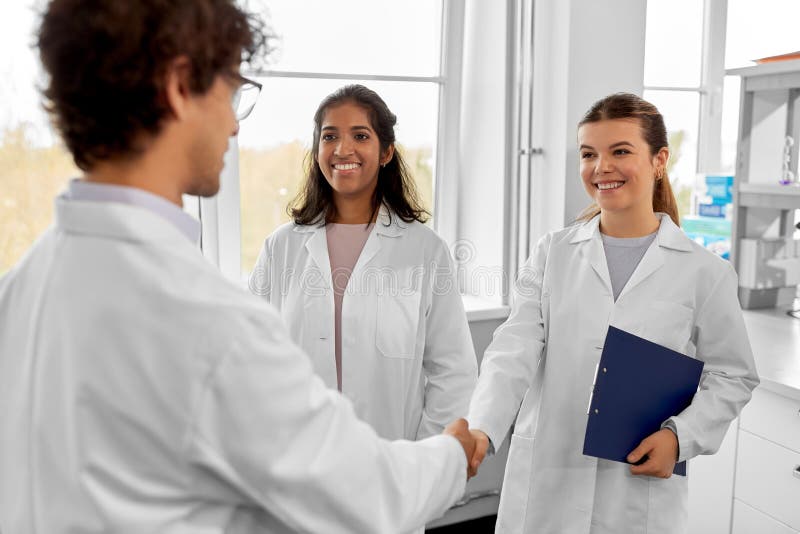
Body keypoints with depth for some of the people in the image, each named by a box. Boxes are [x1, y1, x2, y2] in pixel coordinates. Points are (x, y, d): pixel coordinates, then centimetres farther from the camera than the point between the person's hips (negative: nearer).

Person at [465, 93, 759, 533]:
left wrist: (681, 436, -11)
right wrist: (481, 430, -24)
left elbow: (732, 375, 5)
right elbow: (515, 350, -9)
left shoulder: (704, 272, -1)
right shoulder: (553, 253, 1)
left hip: (642, 491, -1)